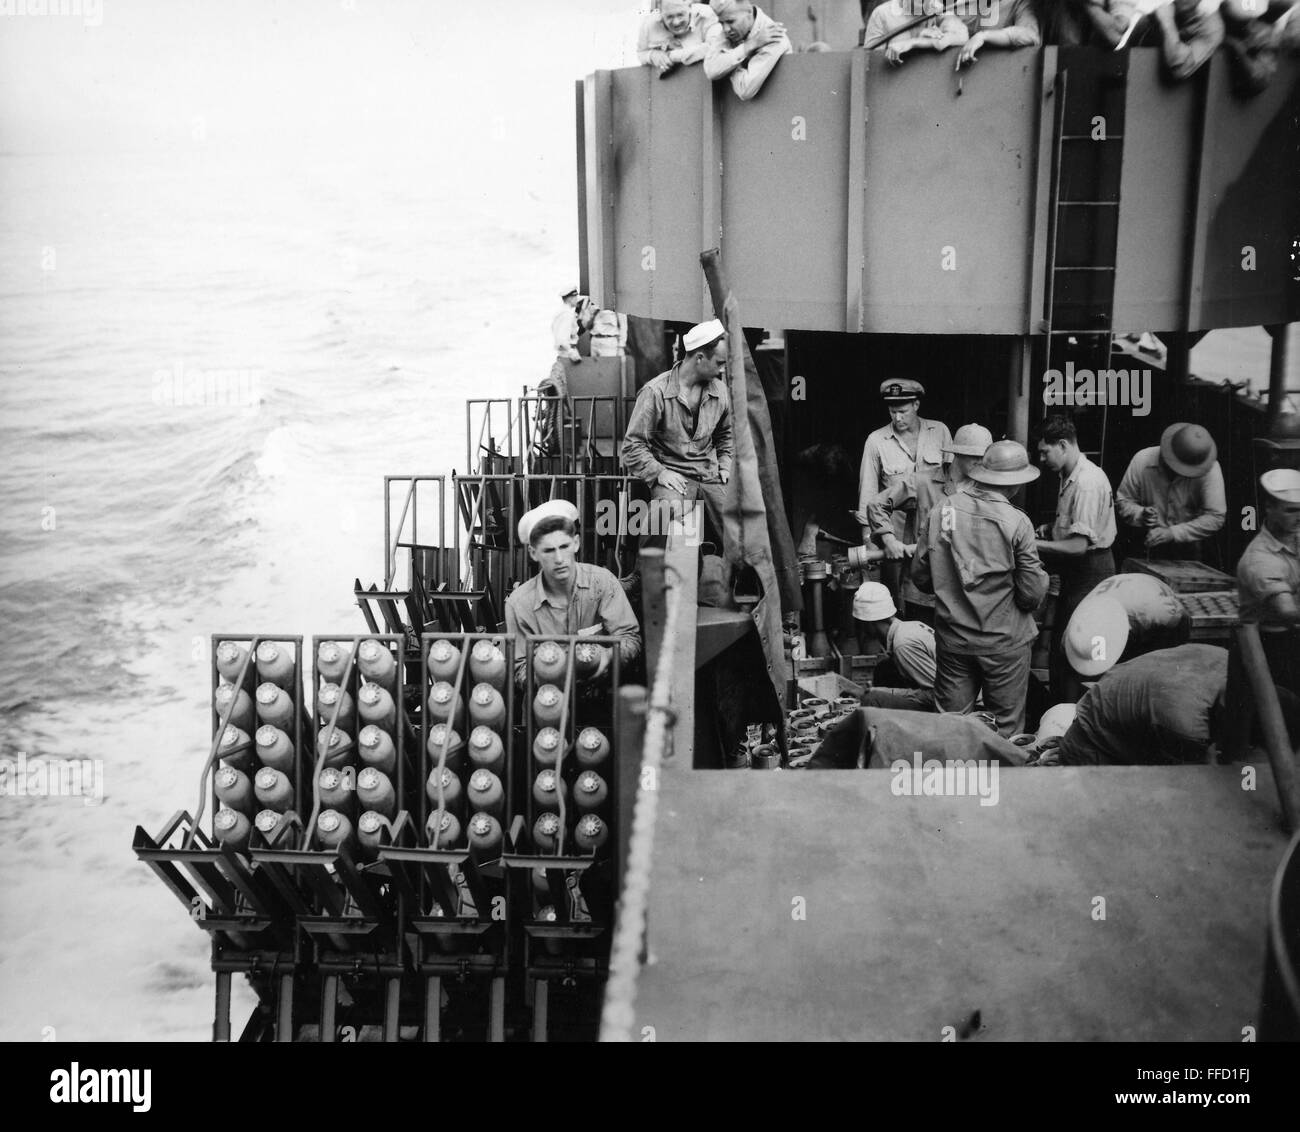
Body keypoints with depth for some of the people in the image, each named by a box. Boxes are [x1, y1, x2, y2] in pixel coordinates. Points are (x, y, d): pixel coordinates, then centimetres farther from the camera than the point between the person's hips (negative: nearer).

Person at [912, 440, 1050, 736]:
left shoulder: (942, 511, -6)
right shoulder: (1016, 522, -16)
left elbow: (920, 576, 1)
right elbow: (1033, 594, -13)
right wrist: (1042, 577, 8)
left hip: (952, 640, 3)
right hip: (1004, 642, -3)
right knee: (1005, 729, 11)